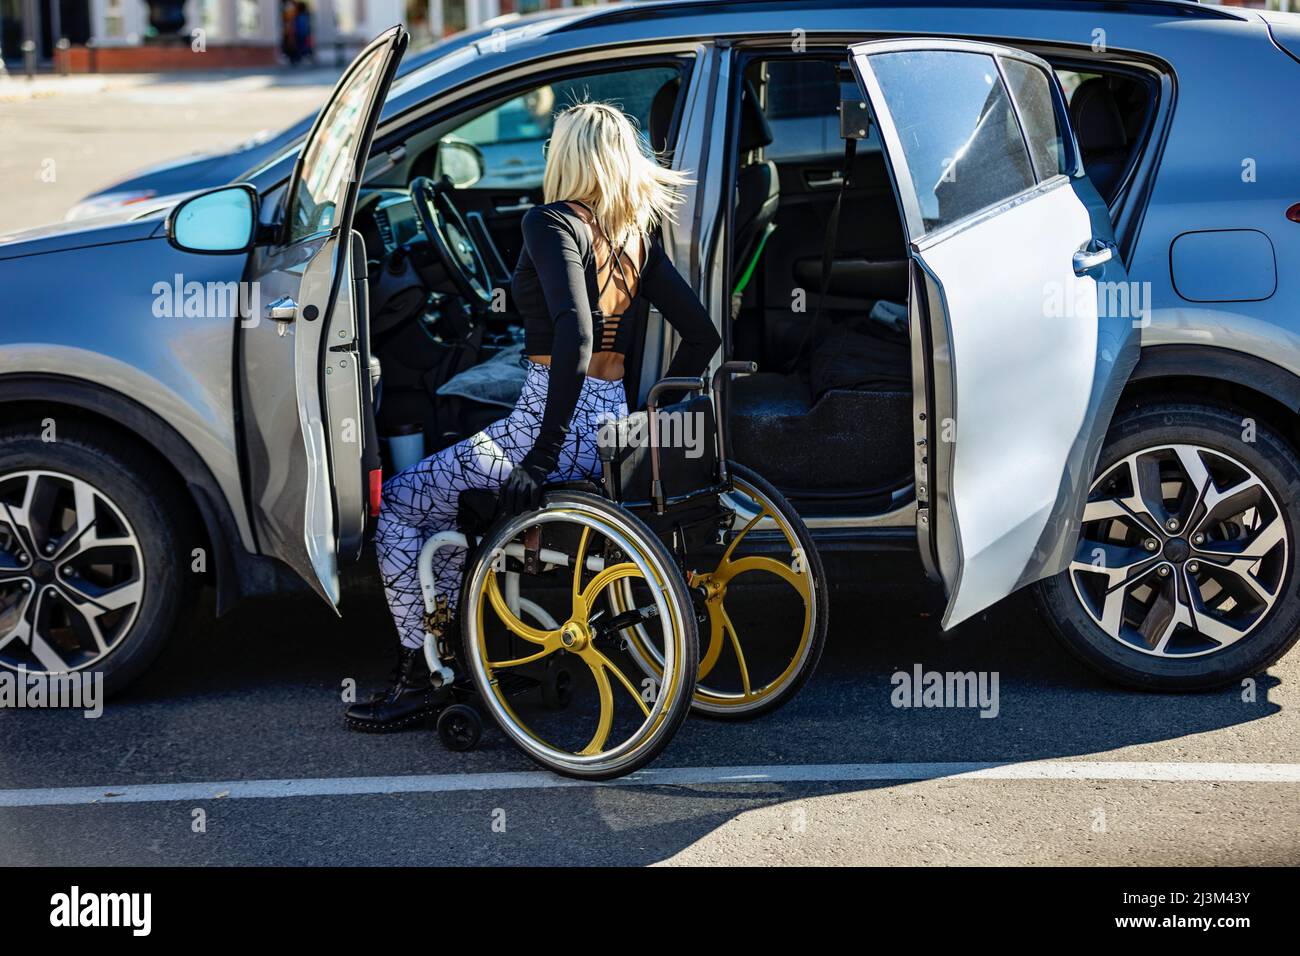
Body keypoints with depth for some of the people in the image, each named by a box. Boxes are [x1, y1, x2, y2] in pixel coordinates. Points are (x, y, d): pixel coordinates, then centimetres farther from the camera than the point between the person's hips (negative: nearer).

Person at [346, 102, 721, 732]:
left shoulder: (552, 223, -12)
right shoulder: (635, 235, 11)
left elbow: (575, 332, -26)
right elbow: (703, 336, 12)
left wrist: (543, 455, -24)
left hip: (557, 422, -8)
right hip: (612, 419, 8)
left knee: (399, 505, 6)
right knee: (442, 497, 26)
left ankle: (419, 677, 8)